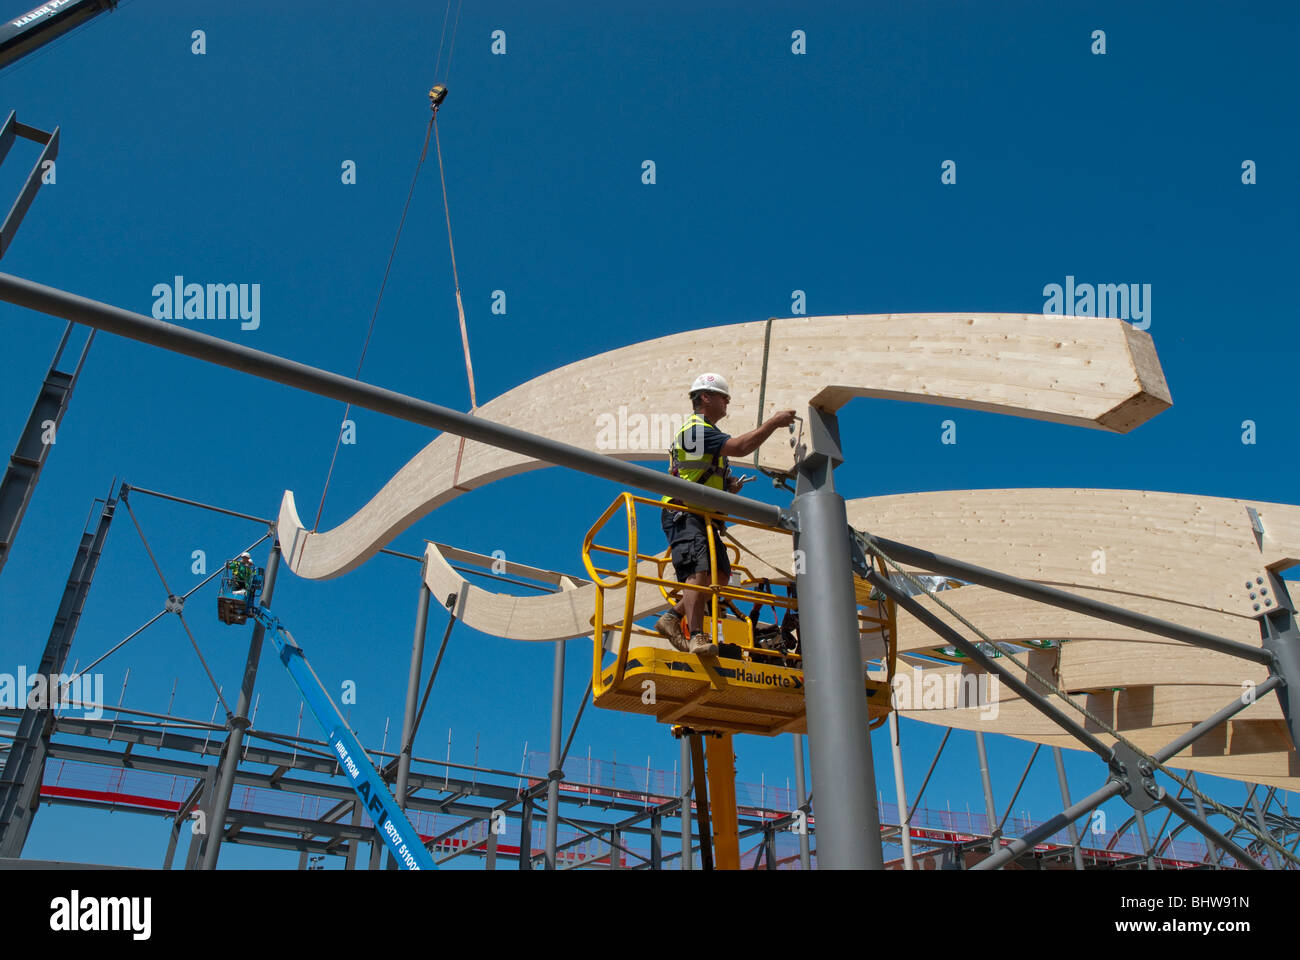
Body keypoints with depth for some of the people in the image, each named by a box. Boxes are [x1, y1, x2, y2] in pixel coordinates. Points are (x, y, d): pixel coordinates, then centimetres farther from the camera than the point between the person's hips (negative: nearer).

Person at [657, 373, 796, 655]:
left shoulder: (705, 432, 27)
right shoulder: (696, 429, -7)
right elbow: (741, 447, -21)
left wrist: (729, 485, 10)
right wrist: (774, 422, -13)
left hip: (704, 517, 10)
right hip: (685, 515, -10)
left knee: (720, 574, 0)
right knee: (699, 572, -23)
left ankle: (673, 618, 4)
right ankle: (697, 637, -29)